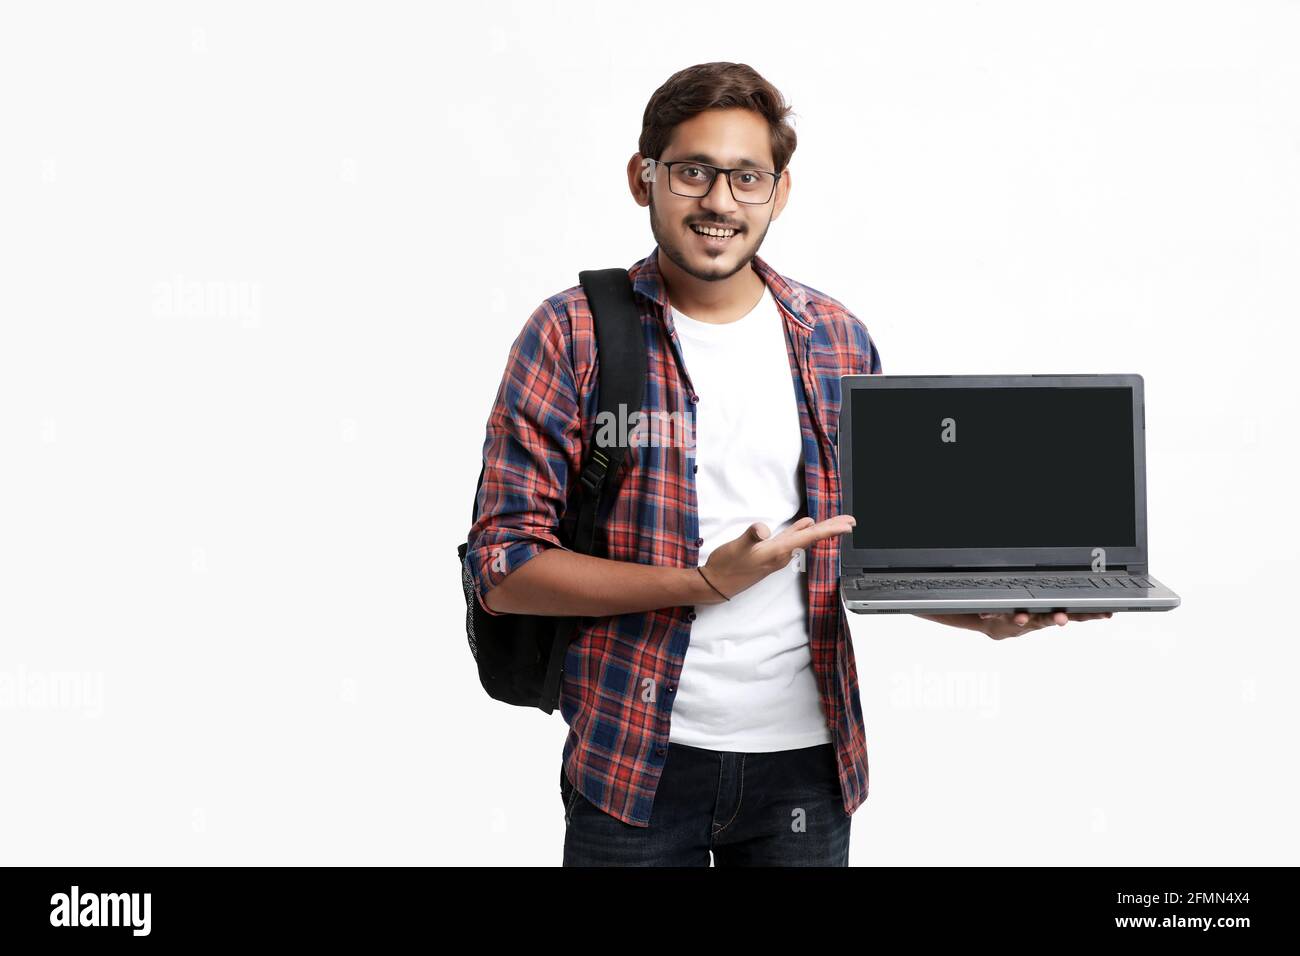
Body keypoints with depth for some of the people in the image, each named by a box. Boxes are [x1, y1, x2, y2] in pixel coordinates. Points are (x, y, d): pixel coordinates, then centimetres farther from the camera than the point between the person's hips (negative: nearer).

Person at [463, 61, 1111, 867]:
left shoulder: (838, 340, 5)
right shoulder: (573, 335, -6)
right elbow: (504, 567, -10)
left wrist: (982, 612, -6)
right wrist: (704, 582, -19)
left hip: (806, 756, 3)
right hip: (637, 760, -3)